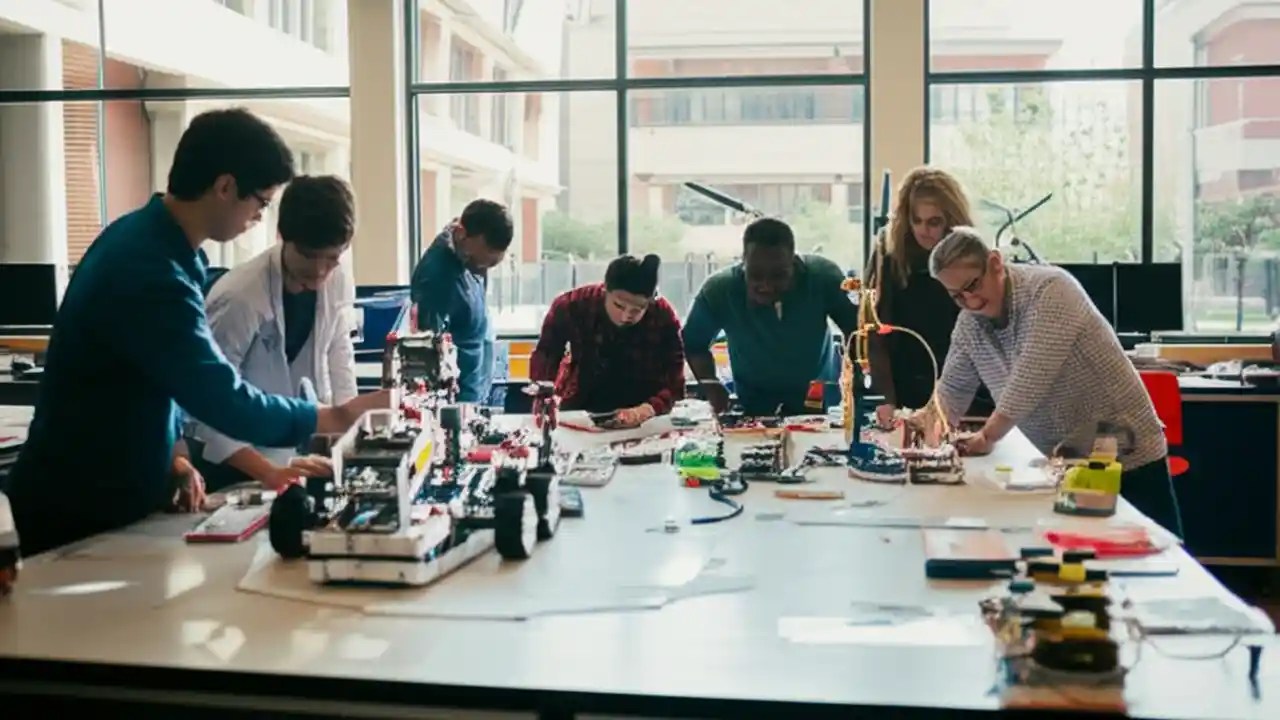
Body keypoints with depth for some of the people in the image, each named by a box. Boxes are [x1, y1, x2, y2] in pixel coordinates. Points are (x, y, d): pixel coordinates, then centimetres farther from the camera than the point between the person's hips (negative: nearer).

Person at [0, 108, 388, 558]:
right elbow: (227, 403, -28)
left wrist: (172, 456, -1)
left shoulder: (144, 238, 3)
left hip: (108, 495, 9)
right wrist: (341, 416, -18)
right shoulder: (149, 274, -28)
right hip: (79, 516, -9)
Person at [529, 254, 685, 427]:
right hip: (579, 408, 0)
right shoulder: (570, 306, -21)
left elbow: (674, 383, -21)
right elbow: (544, 359, -9)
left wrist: (646, 410, -41)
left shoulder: (663, 317, -22)